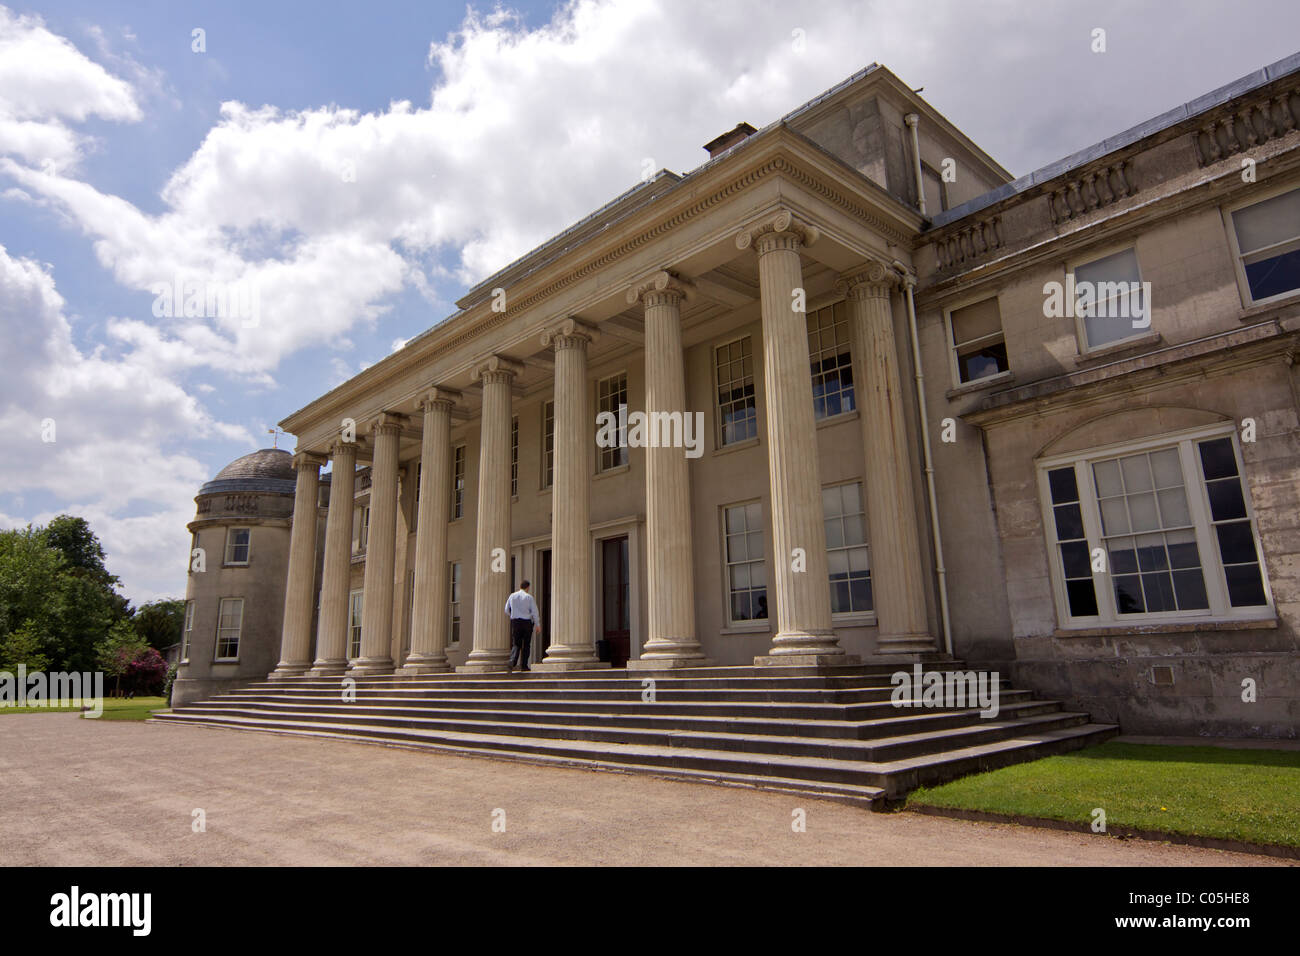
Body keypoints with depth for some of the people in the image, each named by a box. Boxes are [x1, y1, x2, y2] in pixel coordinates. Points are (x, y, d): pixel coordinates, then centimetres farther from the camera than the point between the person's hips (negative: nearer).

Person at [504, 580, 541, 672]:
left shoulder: (512, 596, 7)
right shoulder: (529, 597, -2)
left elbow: (507, 610, 15)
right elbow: (534, 612, -3)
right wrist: (538, 625, 1)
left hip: (515, 622, 2)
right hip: (527, 622, -2)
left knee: (516, 644, 7)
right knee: (526, 645, 7)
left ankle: (512, 661, -16)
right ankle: (524, 666, 5)